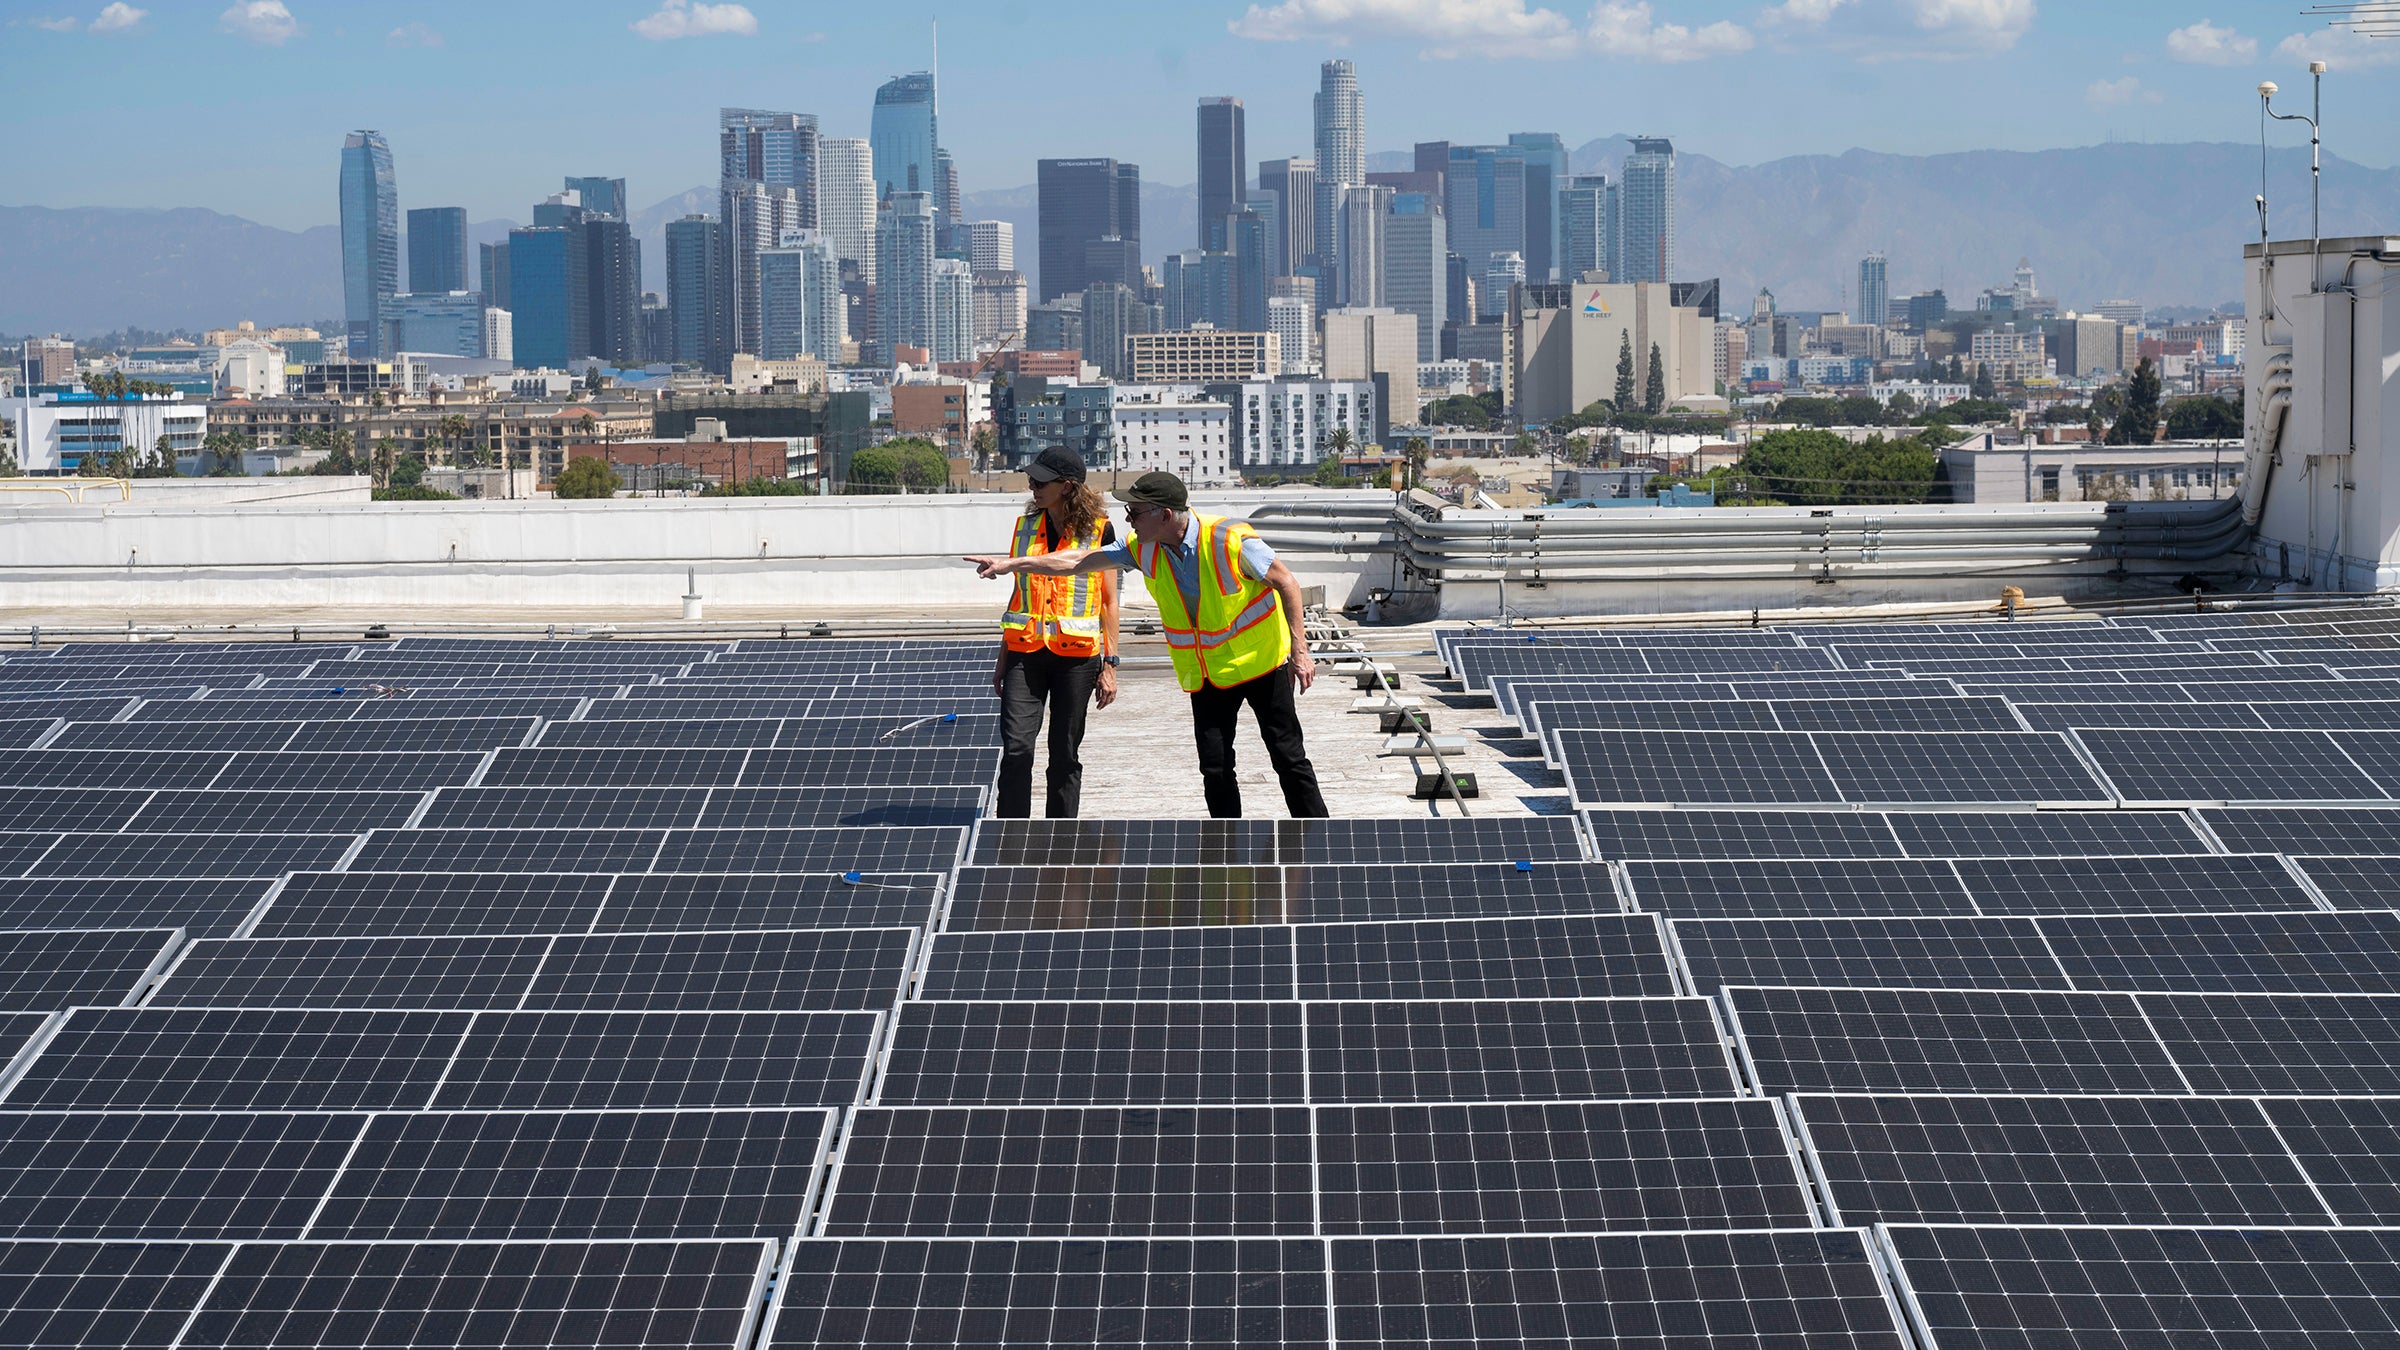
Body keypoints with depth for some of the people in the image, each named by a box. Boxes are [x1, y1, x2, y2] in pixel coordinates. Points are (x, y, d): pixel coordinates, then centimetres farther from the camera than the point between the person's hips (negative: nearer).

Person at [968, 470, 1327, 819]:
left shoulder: (1231, 540, -24)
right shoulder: (1144, 550, -8)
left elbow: (1287, 582, -14)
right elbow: (1079, 561, -3)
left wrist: (1299, 650, -17)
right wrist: (1011, 564, -9)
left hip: (1260, 662, -5)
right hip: (1204, 676, 5)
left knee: (1289, 758, 0)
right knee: (1215, 769, 0)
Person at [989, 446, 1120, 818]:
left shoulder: (1098, 530, -2)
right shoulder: (1026, 527, 10)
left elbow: (1109, 601, 1)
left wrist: (1109, 665, -3)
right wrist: (1003, 656, 17)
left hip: (1076, 655, -3)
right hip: (1026, 651, 3)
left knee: (1065, 755, 4)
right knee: (1016, 748, -9)